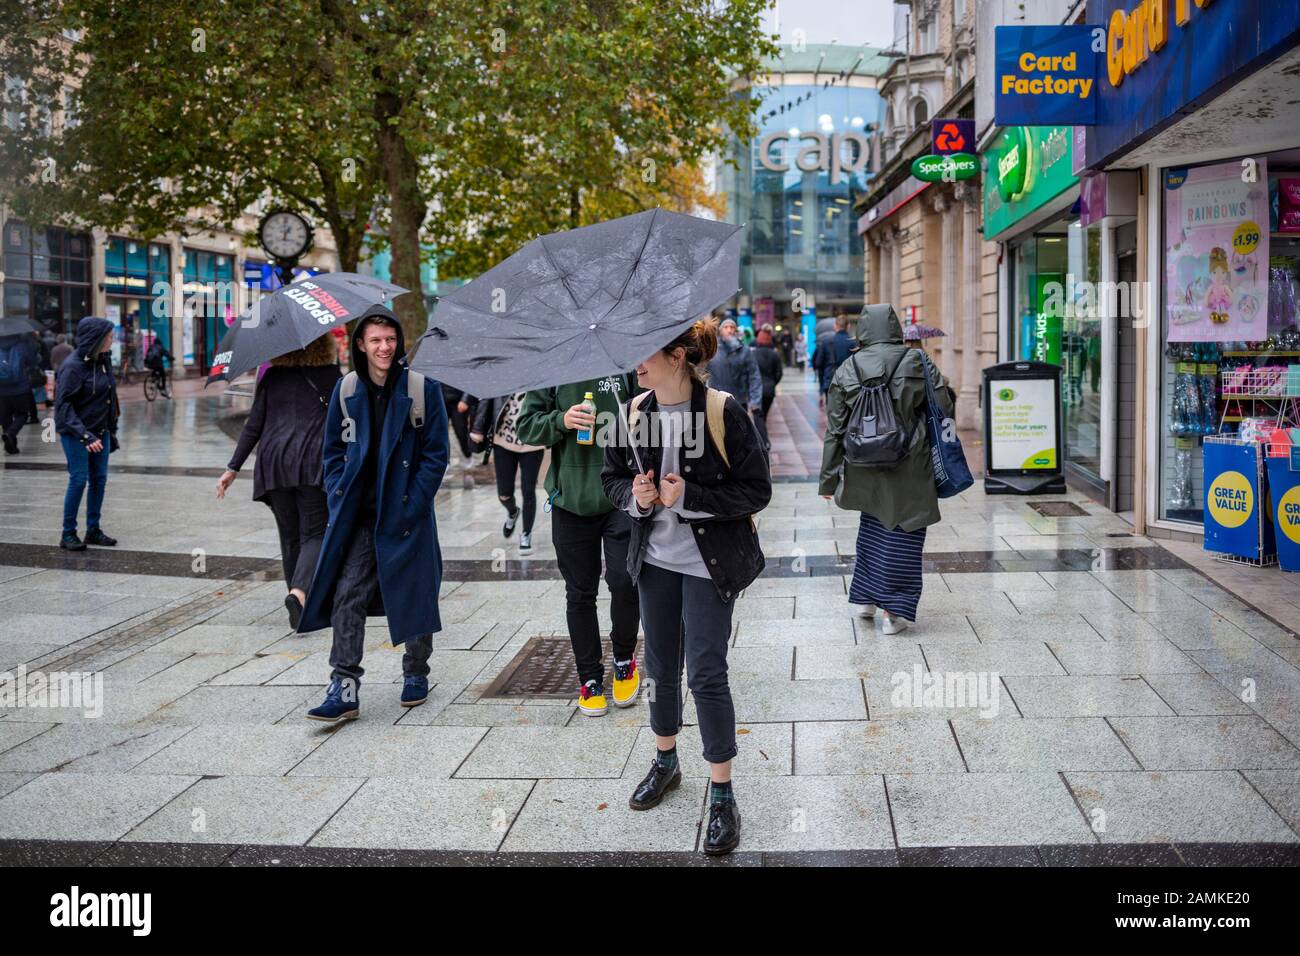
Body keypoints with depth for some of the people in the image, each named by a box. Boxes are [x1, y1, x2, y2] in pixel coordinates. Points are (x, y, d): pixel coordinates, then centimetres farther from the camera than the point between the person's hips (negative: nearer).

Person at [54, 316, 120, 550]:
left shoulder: (104, 361, 6)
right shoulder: (73, 366, -16)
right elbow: (63, 405, -19)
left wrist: (112, 432, 13)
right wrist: (85, 435, -26)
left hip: (100, 432, 7)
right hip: (75, 433, -7)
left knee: (99, 479, 7)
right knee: (79, 479, -6)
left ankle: (93, 530, 18)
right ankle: (68, 534, 5)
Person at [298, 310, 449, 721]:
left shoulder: (423, 387, -4)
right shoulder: (346, 389, 6)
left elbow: (436, 453, -4)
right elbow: (334, 449, 13)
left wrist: (412, 504, -11)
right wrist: (339, 497, 1)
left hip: (407, 513, -2)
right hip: (359, 514, 2)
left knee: (414, 595, 9)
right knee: (347, 595, -7)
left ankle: (416, 673, 28)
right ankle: (344, 687, -6)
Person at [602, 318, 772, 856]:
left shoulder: (723, 412, -17)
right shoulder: (634, 414, -2)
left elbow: (756, 490, -14)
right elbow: (612, 478, 9)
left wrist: (688, 497, -24)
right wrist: (635, 496, -14)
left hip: (710, 562, -5)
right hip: (656, 559, 5)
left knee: (706, 674, -5)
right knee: (661, 667, 17)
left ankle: (722, 795, 9)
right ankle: (665, 763, 39)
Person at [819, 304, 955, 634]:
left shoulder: (847, 371, -1)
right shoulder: (917, 363, -6)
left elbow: (835, 429, 1)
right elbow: (944, 408, -5)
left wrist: (828, 479, 7)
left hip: (865, 469, 3)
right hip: (909, 467, -3)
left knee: (873, 527, 21)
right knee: (903, 533, 3)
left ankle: (865, 598, 26)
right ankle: (894, 610, 4)